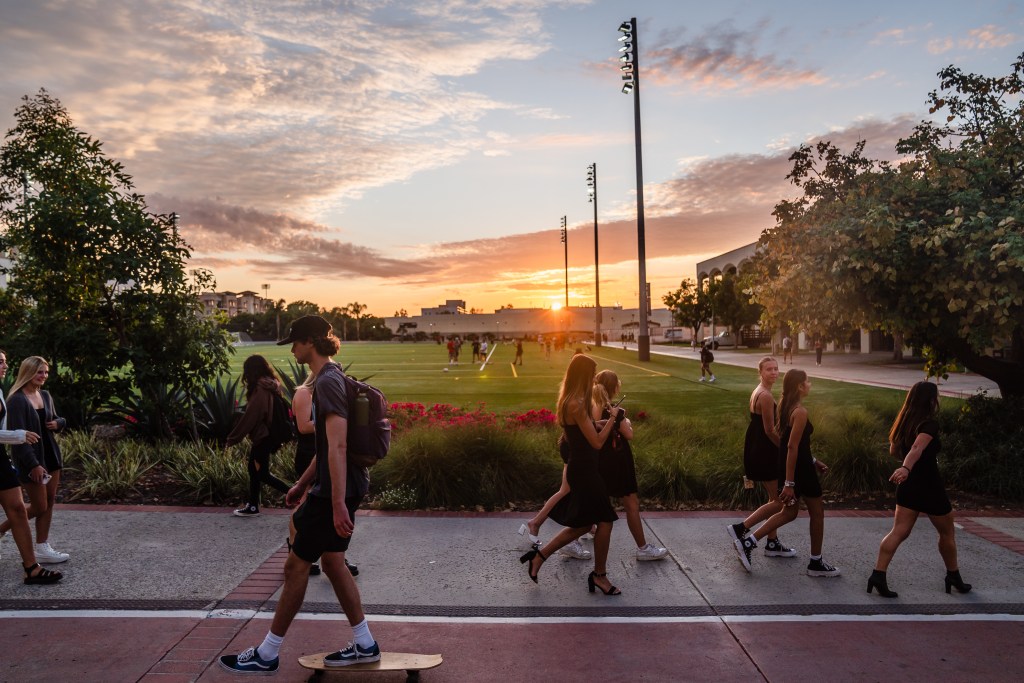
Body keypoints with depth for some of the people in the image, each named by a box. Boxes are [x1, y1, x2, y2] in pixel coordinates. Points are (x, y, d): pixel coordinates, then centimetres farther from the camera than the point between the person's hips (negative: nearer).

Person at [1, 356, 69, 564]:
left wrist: (58, 423, -3)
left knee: (49, 504, 8)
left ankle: (42, 549, 16)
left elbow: (56, 419, 22)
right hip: (30, 460, -7)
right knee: (39, 507, -2)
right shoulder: (17, 400, -15)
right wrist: (33, 464, -23)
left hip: (50, 455, 7)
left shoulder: (45, 395, 8)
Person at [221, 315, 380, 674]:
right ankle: (364, 645, 22)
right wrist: (303, 483, 24)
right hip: (340, 487, 10)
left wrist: (338, 505, -27)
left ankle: (267, 654, 15)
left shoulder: (327, 382, -19)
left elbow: (337, 447, -26)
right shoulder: (332, 377, 14)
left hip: (336, 491, -10)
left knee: (296, 564, 2)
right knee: (332, 561, 15)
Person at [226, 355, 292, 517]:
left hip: (261, 437, -9)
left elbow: (249, 417, -20)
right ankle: (253, 506, 22)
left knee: (262, 473, -1)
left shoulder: (260, 390, -20)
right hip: (268, 435, 9)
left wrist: (232, 438, -12)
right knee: (254, 469, 16)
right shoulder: (272, 386, 7)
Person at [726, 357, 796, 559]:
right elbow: (770, 431, -19)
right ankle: (741, 528, 0)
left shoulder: (758, 392, 11)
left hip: (758, 451, 10)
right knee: (779, 501, -1)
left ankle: (773, 544, 26)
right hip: (764, 453, -10)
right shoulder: (766, 396, -19)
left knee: (774, 499, 18)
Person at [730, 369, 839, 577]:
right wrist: (789, 483, -24)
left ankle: (747, 543, 9)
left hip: (788, 466, 9)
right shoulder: (800, 412, -21)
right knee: (817, 512, 9)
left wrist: (813, 461, 23)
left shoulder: (785, 407, 8)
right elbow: (792, 447, -25)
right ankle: (816, 563, 21)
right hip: (799, 469, -9)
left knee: (789, 513, 16)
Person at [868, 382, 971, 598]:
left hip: (908, 486, 6)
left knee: (899, 532, 1)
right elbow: (917, 447, -36)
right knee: (947, 532, 16)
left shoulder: (904, 422, 6)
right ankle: (954, 577, 31)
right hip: (929, 487, -6)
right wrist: (906, 468, -51)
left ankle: (878, 575, -12)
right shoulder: (929, 424, -17)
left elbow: (894, 450, 17)